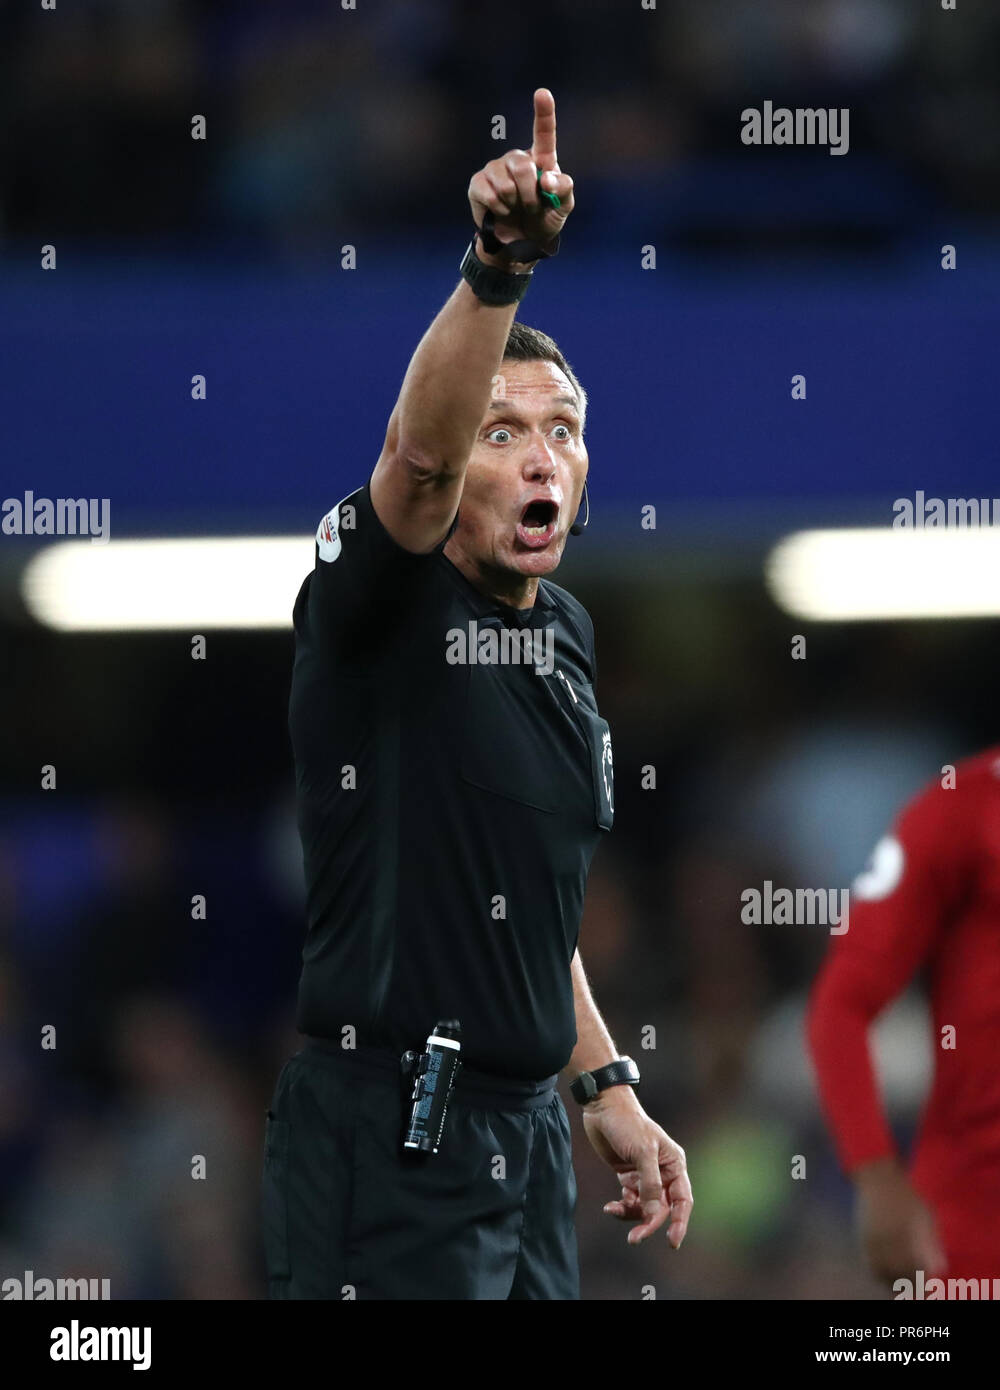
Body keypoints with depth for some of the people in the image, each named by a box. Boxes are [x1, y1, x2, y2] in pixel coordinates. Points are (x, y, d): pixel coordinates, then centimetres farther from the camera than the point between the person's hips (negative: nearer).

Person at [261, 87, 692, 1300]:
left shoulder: (564, 630, 14)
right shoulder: (376, 599, -10)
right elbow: (424, 454, -33)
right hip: (386, 1142, -8)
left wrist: (605, 1089, 19)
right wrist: (496, 269, -48)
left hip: (526, 1135, 8)